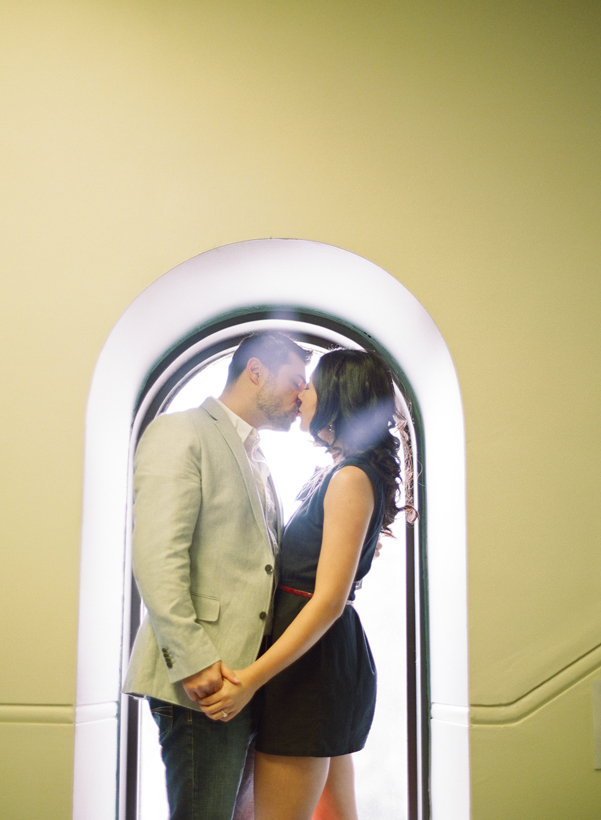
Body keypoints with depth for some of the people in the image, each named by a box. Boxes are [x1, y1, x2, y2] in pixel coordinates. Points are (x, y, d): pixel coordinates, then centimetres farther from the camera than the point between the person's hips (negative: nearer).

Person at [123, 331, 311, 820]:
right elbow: (157, 558, -16)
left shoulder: (255, 458, 23)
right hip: (203, 681, -9)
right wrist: (193, 661, -22)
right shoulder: (182, 433, -6)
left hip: (248, 675, 9)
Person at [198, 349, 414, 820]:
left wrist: (251, 679, -25)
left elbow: (329, 599, -22)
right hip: (332, 657, 10)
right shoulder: (341, 474, 17)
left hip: (313, 662, -10)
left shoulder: (351, 477, -14)